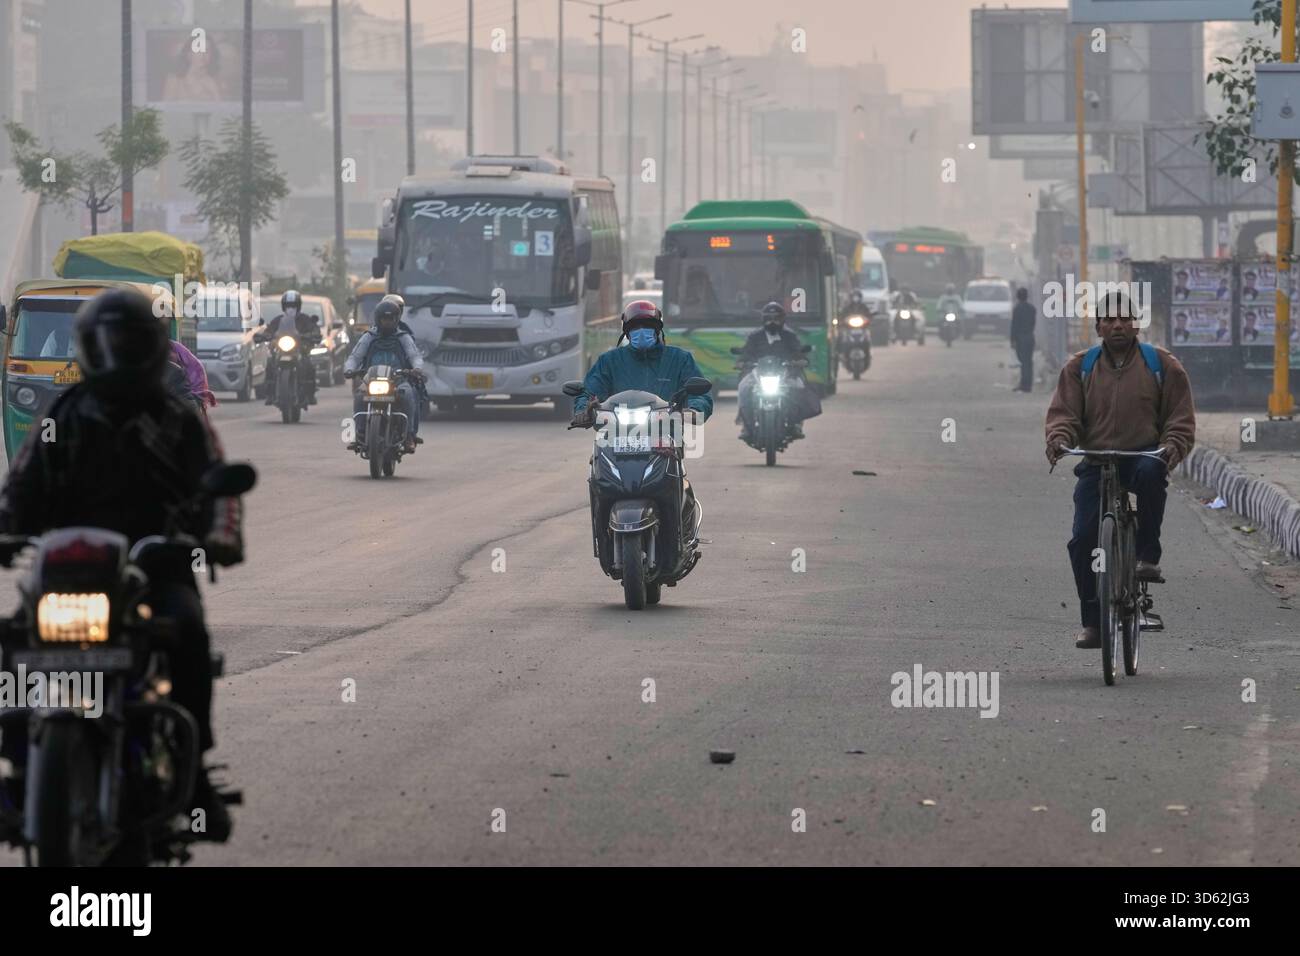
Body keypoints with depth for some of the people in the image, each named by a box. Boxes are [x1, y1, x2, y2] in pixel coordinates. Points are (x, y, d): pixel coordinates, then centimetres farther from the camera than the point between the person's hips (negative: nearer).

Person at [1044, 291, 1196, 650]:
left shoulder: (1162, 365, 7)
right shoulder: (1079, 368, 12)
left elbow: (1181, 418, 6)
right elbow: (1063, 413, 7)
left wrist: (1172, 448, -15)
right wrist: (1059, 440, -16)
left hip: (1144, 456, -2)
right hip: (1096, 462, 2)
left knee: (1150, 472, -40)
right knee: (1083, 539, -13)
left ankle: (1148, 556, -29)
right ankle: (1092, 621, -2)